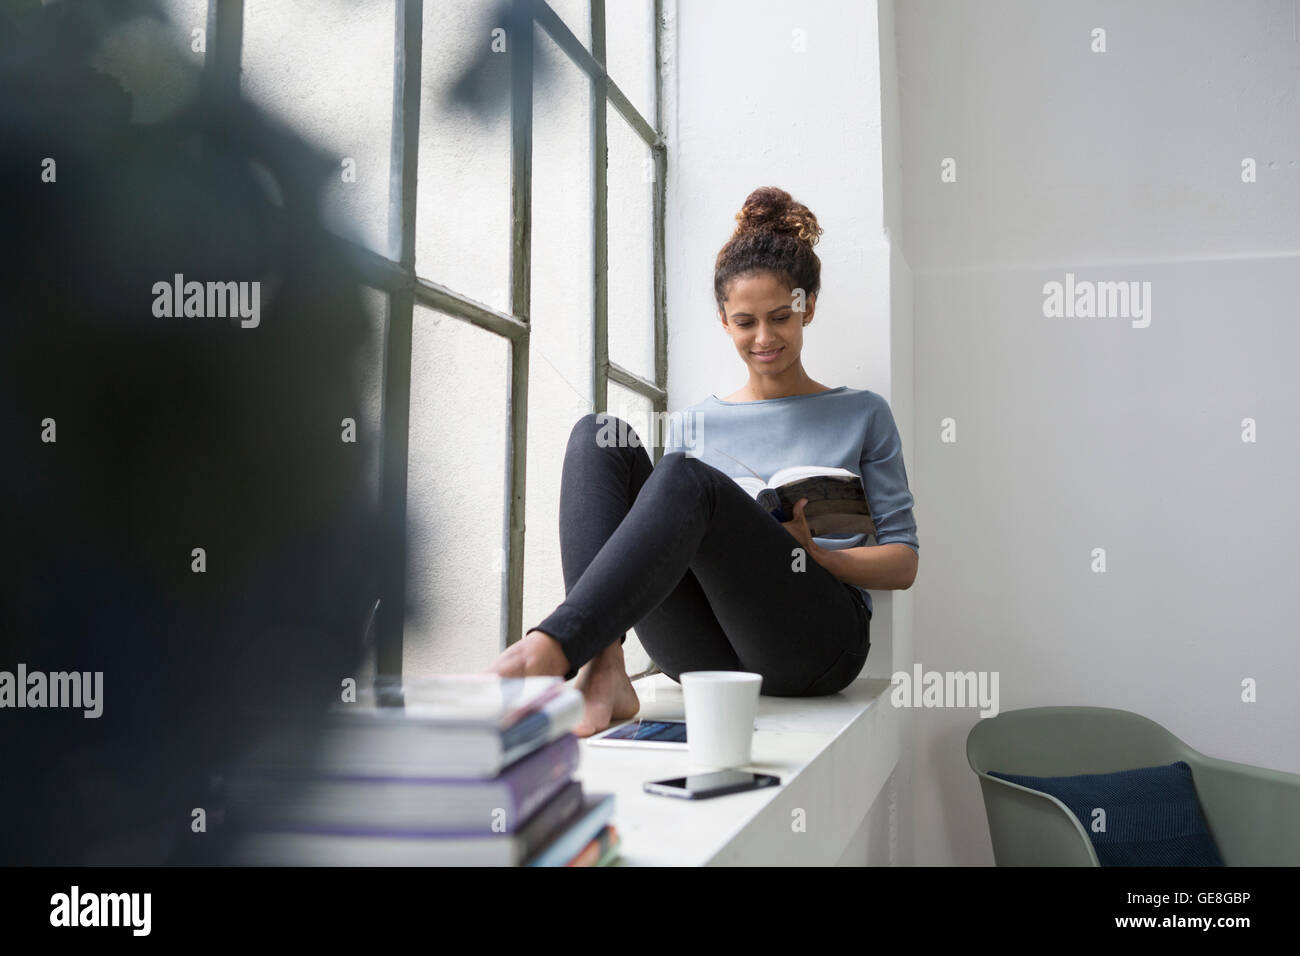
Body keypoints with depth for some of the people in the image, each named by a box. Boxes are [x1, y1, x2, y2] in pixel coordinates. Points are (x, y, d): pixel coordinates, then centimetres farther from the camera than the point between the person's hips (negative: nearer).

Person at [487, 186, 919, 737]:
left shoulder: (863, 416, 17)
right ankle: (602, 675, -35)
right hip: (702, 651, 3)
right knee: (599, 436, -17)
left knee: (684, 476, -30)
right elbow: (670, 527, 19)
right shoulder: (699, 422, 24)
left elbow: (903, 563, 11)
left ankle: (547, 653, -45)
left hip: (817, 641, -3)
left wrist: (809, 554, -8)